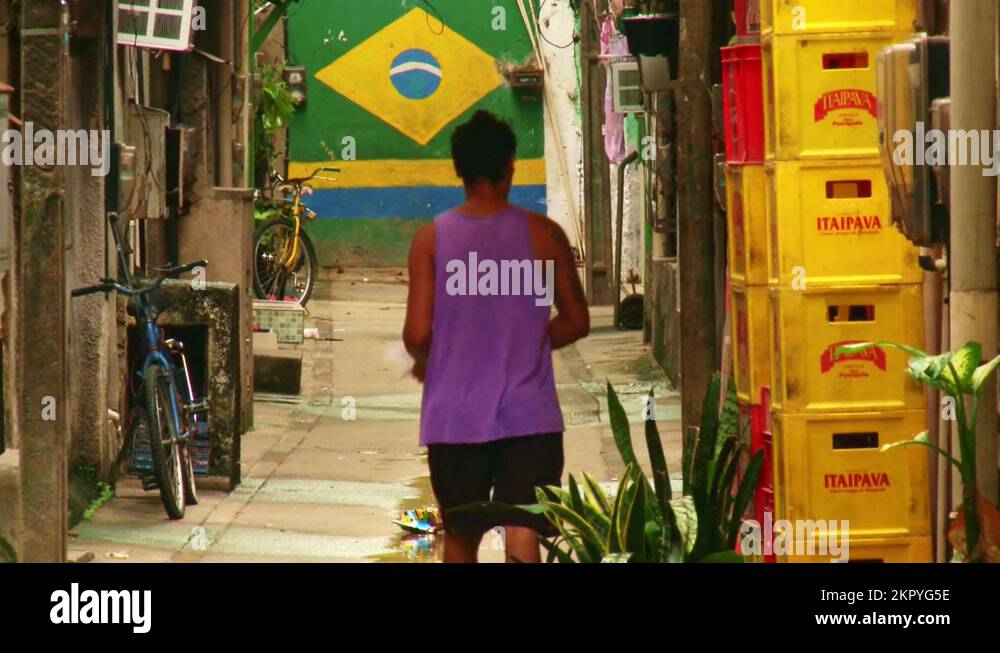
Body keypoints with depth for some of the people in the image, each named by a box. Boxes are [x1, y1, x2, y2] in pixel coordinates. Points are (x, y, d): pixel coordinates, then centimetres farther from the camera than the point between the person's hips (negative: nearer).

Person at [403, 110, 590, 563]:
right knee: (523, 537, -6)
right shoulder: (543, 235, -1)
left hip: (454, 417, 1)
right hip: (529, 415, -1)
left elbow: (418, 332, -6)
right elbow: (576, 322, 5)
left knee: (460, 538, 17)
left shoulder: (431, 239, -2)